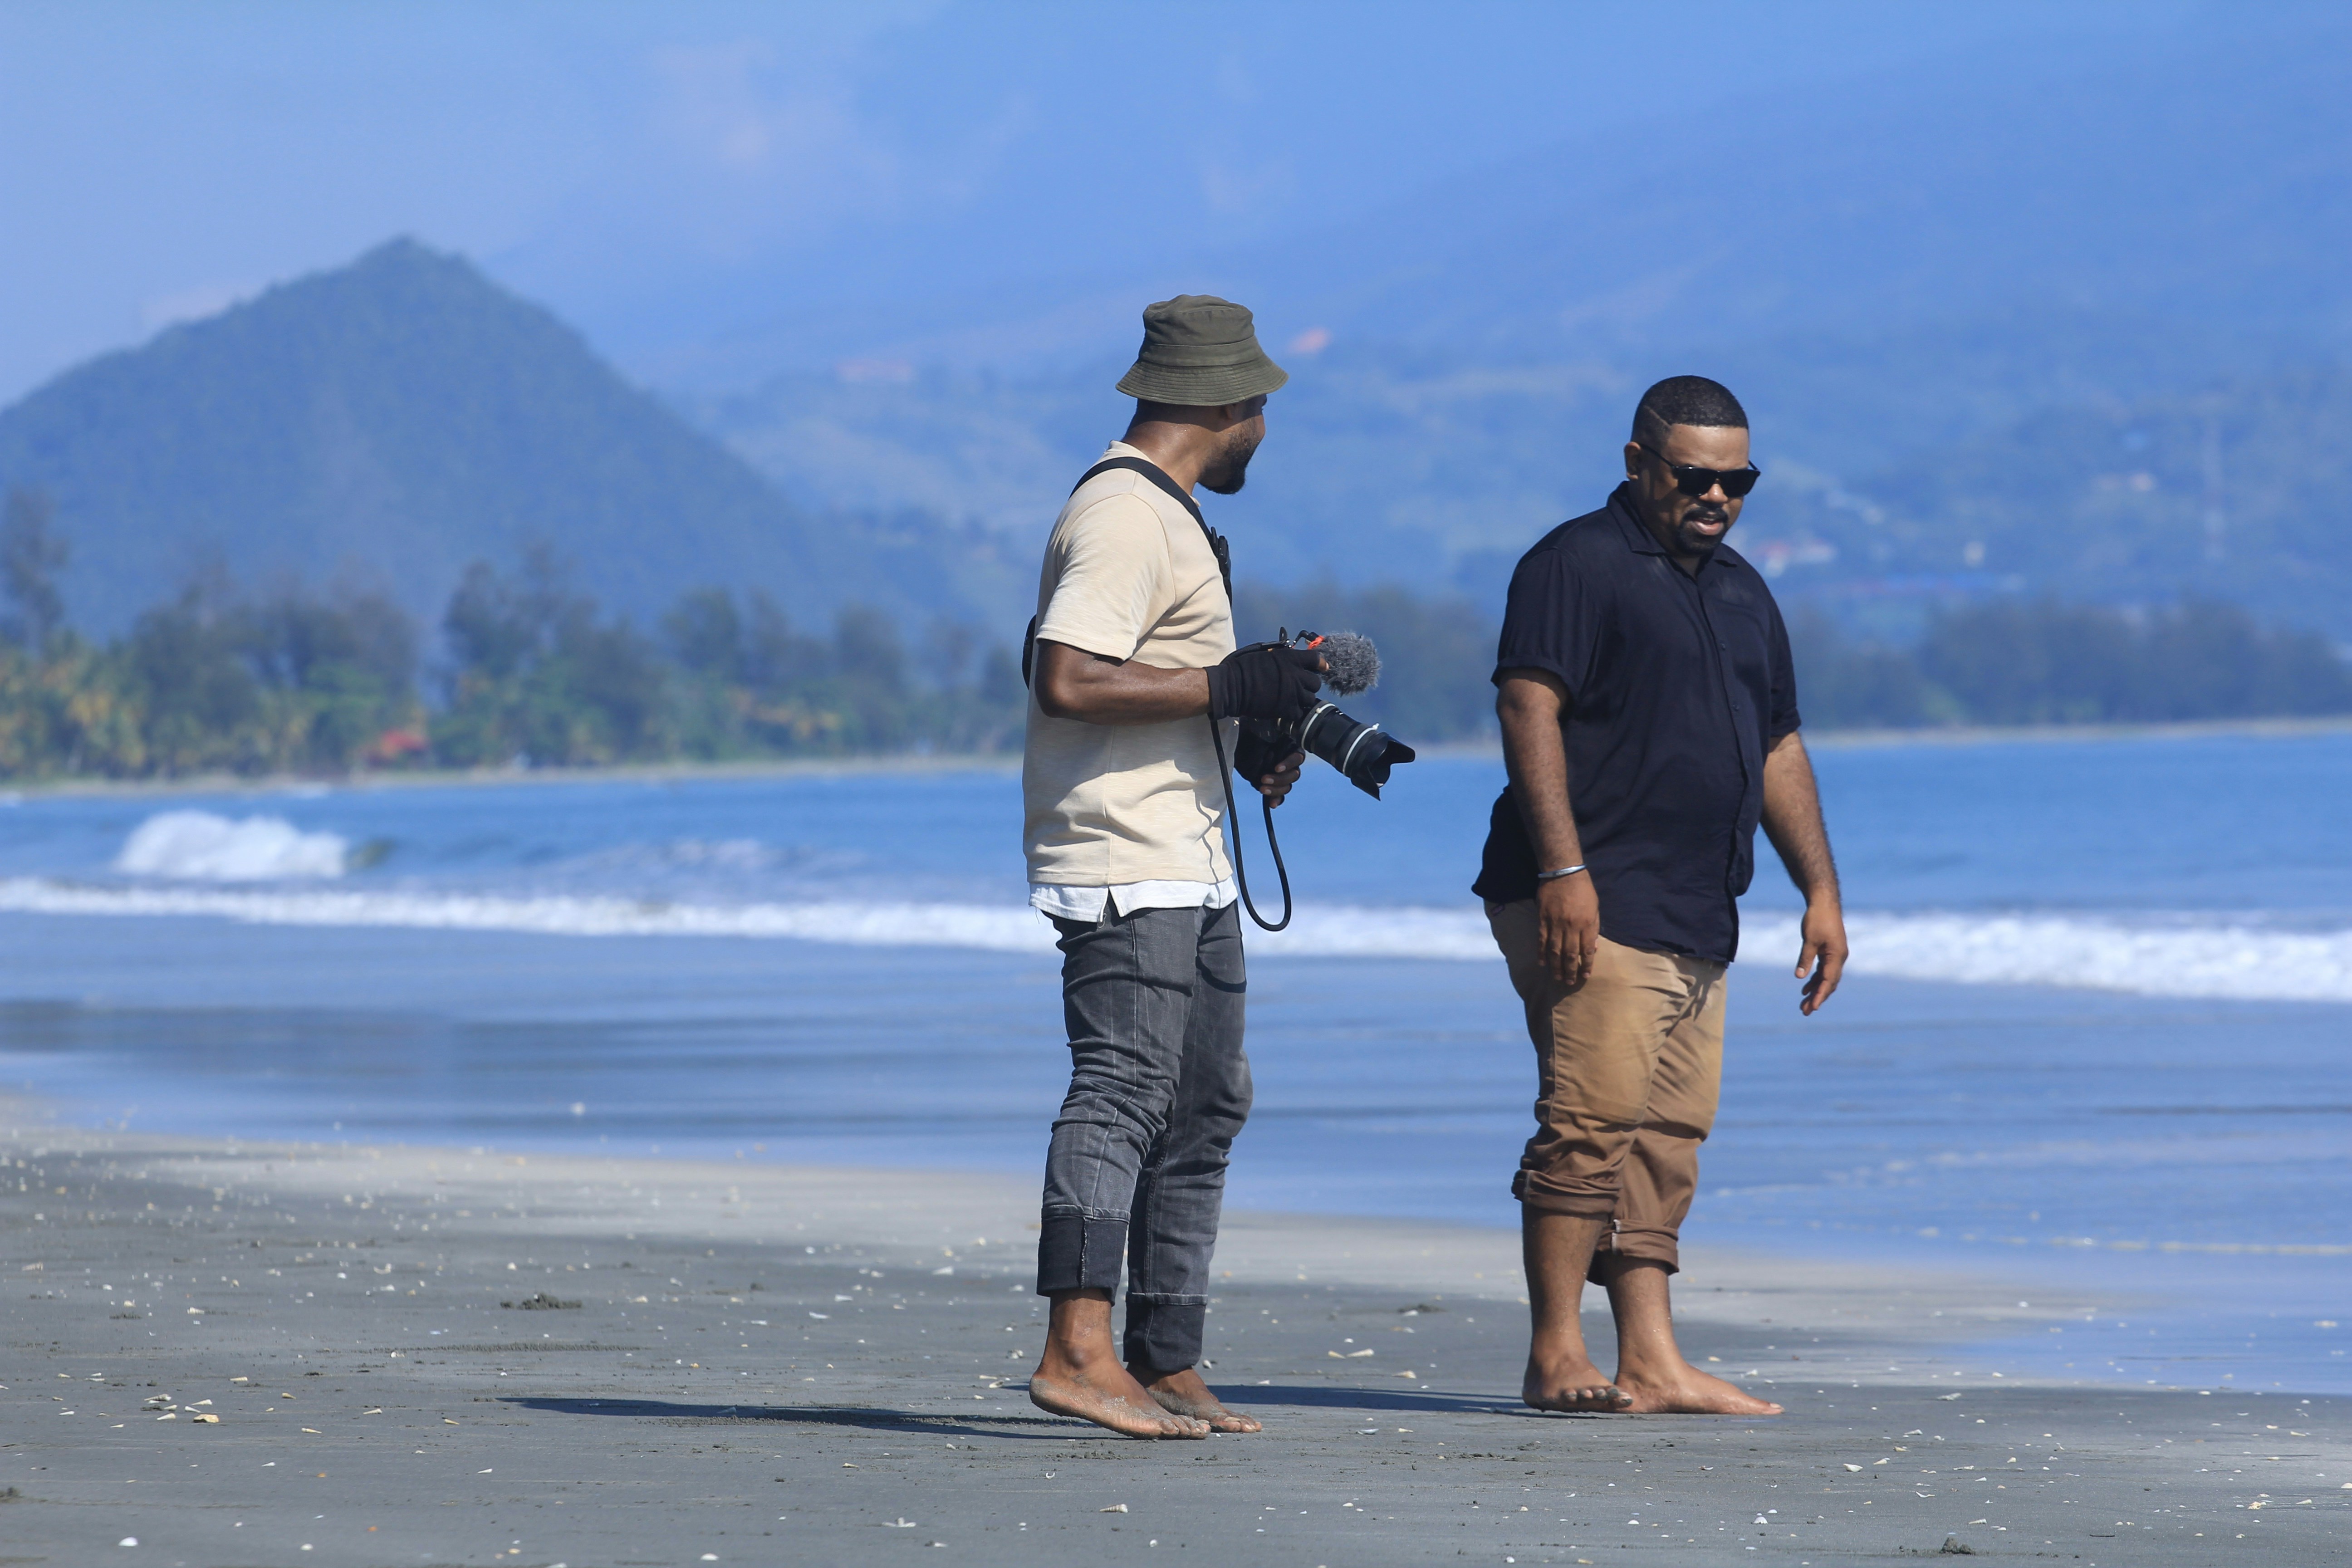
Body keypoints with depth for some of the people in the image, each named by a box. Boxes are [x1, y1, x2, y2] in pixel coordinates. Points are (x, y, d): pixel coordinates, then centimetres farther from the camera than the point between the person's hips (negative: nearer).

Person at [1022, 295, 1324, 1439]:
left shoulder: (1164, 513, 20)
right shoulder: (1124, 517, -14)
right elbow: (1067, 680, -25)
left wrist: (1247, 735, 15)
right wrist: (1228, 686, -21)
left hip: (1189, 866, 11)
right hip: (1127, 863, -11)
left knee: (1204, 1108, 12)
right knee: (1125, 1090, -18)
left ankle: (1167, 1367, 15)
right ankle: (1080, 1349, -26)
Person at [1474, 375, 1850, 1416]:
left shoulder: (1741, 593, 22)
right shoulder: (1579, 565, -4)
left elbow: (1778, 751, 26)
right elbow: (1528, 708, -14)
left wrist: (1820, 889, 18)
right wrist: (1561, 868, -22)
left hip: (1696, 922, 8)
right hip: (1595, 906, -8)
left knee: (1667, 1143, 4)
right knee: (1593, 1123, -13)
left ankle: (1650, 1362, 3)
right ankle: (1556, 1360, -12)